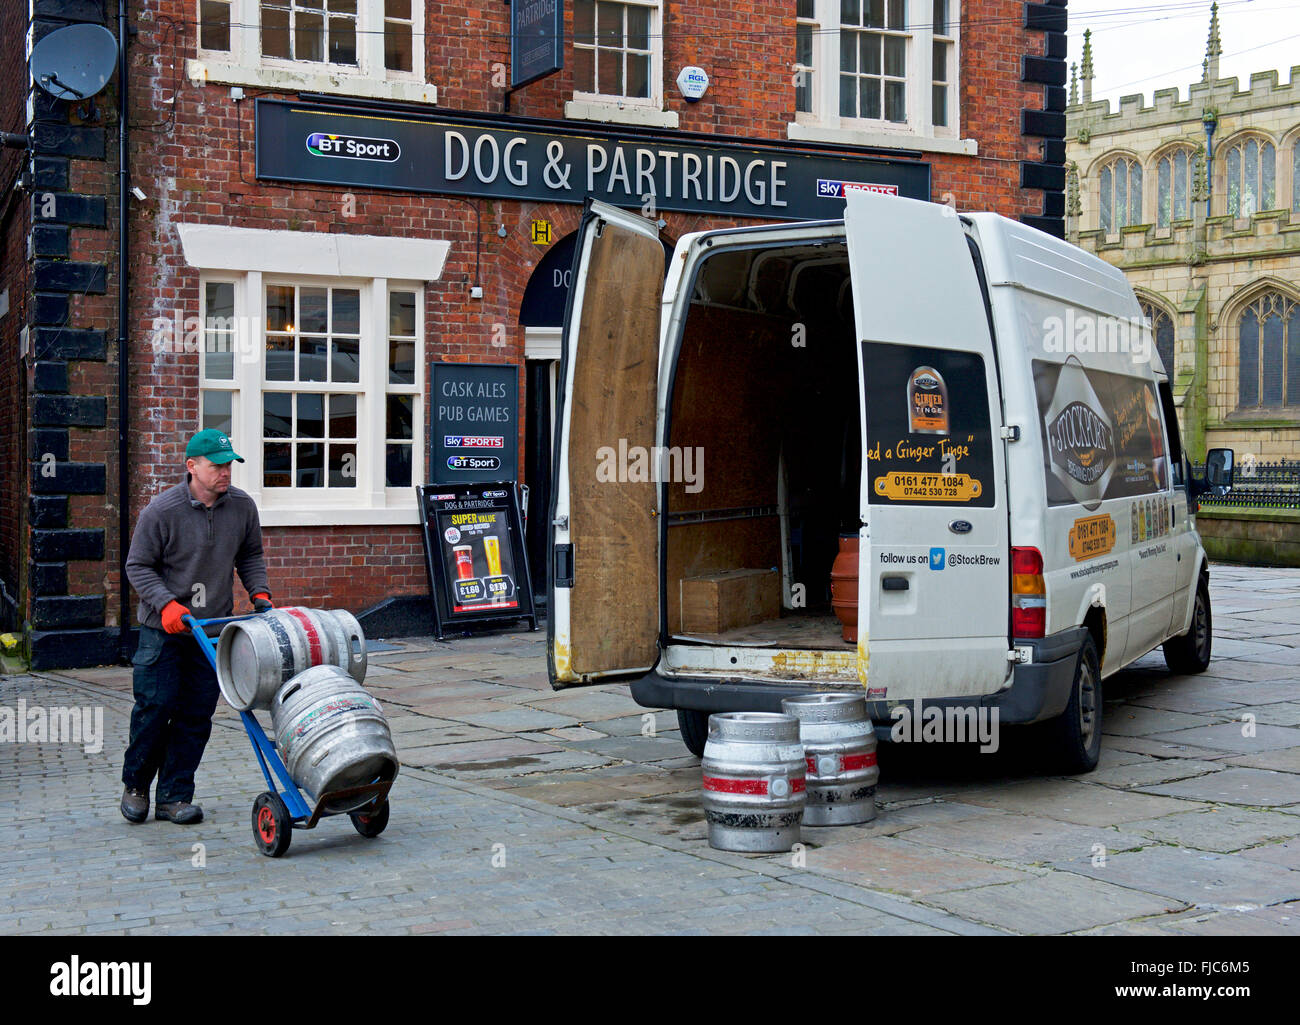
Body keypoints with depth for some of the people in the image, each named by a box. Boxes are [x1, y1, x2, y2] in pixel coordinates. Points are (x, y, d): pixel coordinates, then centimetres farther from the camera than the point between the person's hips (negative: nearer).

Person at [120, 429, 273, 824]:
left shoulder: (243, 506, 0)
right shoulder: (161, 510, -12)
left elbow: (250, 555, 16)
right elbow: (138, 566, -5)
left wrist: (259, 593, 1)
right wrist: (167, 604, -18)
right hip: (164, 629, -3)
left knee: (196, 716, 2)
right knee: (156, 707, -3)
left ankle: (175, 797, 12)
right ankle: (135, 785, 20)